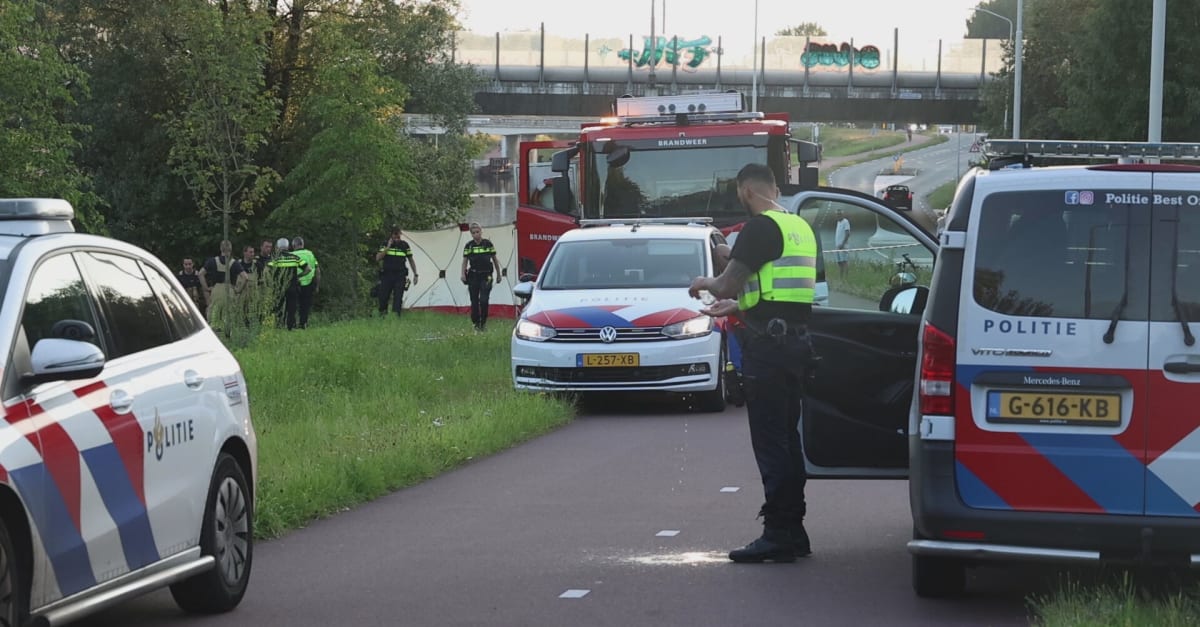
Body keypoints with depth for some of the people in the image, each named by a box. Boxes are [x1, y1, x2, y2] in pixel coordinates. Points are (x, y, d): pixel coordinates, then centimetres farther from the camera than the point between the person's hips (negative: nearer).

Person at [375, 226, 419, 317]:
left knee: (398, 298, -9)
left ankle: (396, 315, -9)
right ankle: (382, 314, 19)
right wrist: (388, 247, -16)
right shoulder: (385, 244, 1)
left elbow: (411, 260, 12)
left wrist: (415, 274, 10)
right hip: (387, 275, 0)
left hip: (400, 276, 0)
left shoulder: (405, 245, 3)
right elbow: (378, 258, -9)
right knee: (383, 296, 1)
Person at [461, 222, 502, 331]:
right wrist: (463, 274, -10)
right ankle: (476, 323, 13)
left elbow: (495, 259, 10)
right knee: (474, 302, 3)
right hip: (473, 276, 2)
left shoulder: (488, 244, 2)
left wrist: (498, 274, 13)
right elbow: (465, 261, 4)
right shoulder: (469, 246, 3)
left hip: (486, 276, -1)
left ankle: (484, 322, 4)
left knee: (483, 300, -12)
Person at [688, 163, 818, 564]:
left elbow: (729, 283, -16)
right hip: (797, 339, 9)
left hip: (767, 343, -9)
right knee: (787, 437, 14)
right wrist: (735, 306, 32)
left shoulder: (761, 227, -12)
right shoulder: (800, 227, 17)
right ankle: (793, 531, 17)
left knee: (770, 440, -7)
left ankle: (778, 534, -8)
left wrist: (705, 285, 6)